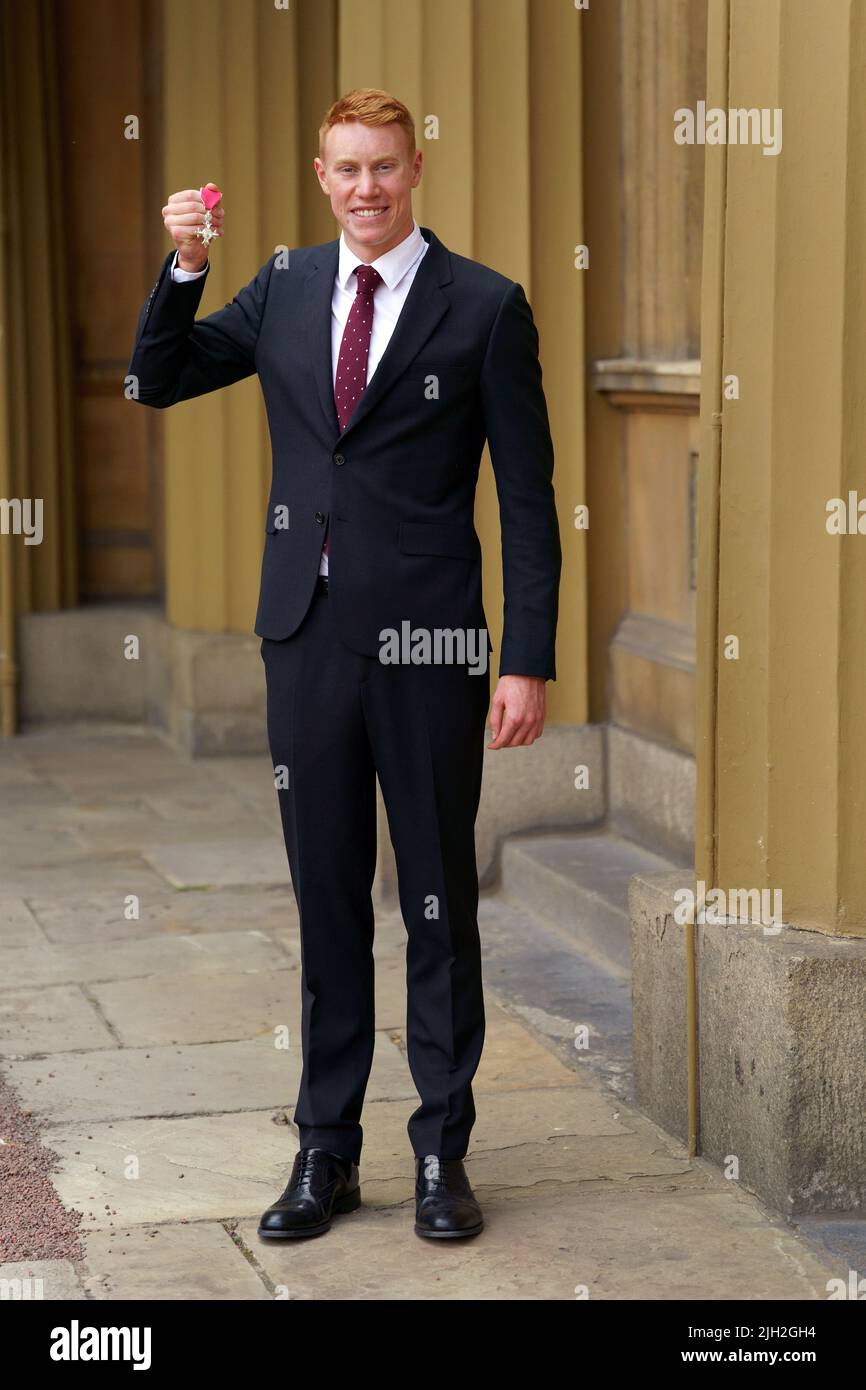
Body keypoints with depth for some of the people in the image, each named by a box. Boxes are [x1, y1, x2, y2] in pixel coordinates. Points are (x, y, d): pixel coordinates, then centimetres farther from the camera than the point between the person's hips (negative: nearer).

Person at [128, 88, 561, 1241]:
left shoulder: (484, 308, -3)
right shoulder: (284, 291, 9)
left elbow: (527, 496, -4)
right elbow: (158, 381, 11)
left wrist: (530, 660, -9)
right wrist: (185, 268, -6)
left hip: (429, 646, -3)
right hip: (309, 636, 4)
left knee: (439, 903, 6)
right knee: (327, 900, 11)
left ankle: (443, 1153, 18)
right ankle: (327, 1152, 20)